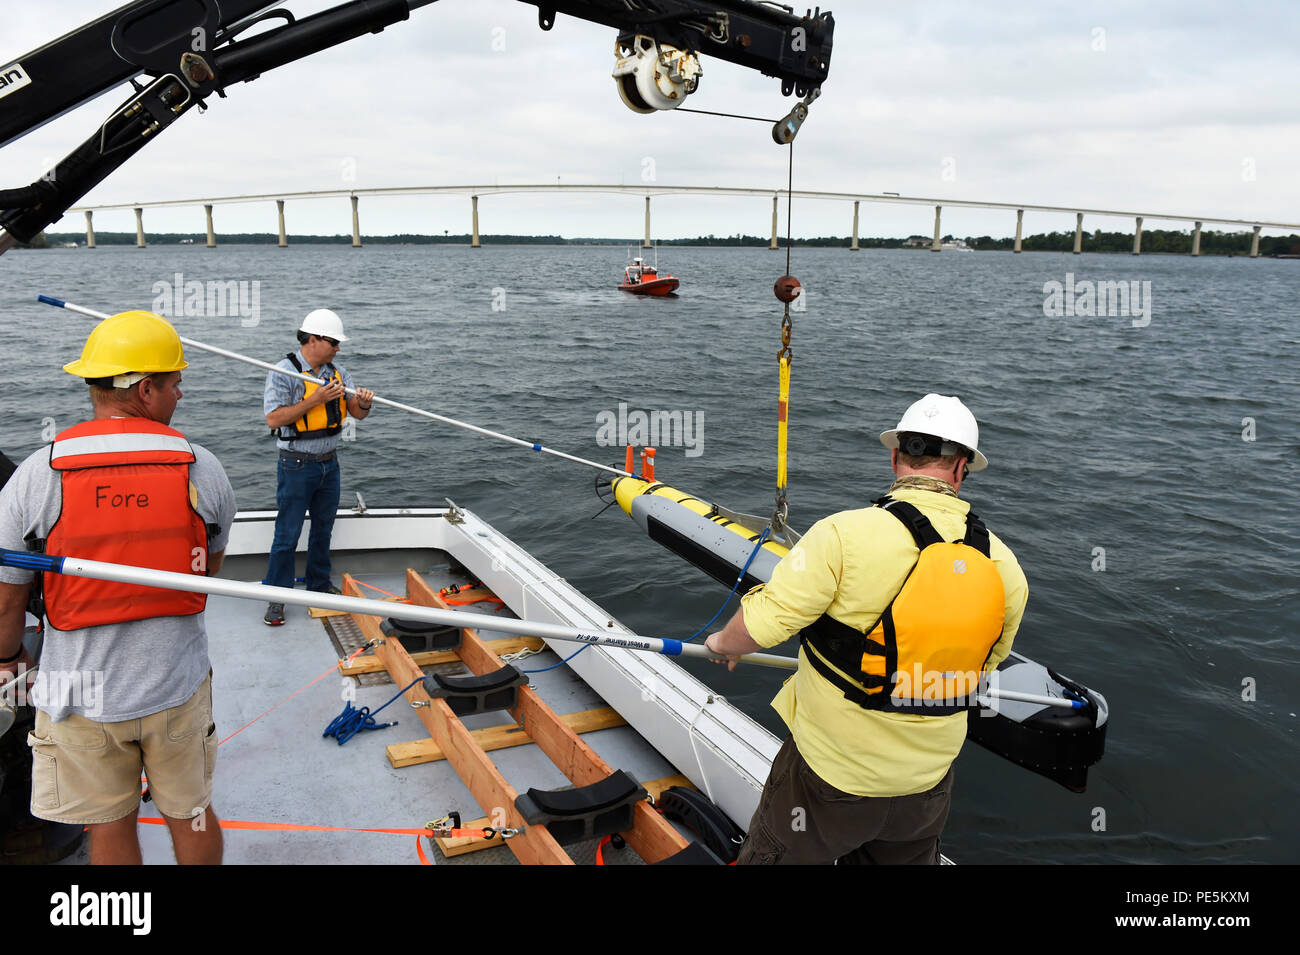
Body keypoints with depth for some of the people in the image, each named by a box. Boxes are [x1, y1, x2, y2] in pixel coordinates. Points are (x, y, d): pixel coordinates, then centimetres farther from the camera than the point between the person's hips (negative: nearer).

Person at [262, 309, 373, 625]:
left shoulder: (338, 373, 6)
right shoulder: (283, 372, -12)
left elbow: (356, 413, 2)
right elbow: (274, 419, -19)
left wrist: (363, 403, -22)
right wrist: (315, 400, -25)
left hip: (329, 465, 6)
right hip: (297, 466, -6)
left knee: (323, 529, 17)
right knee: (287, 534, -1)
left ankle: (319, 584, 33)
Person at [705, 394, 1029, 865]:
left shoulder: (845, 534, -25)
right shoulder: (1006, 566, -7)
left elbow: (763, 623, -22)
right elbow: (984, 664, 9)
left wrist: (724, 643, 2)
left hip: (828, 771, -4)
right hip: (927, 781, 5)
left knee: (769, 855, 18)